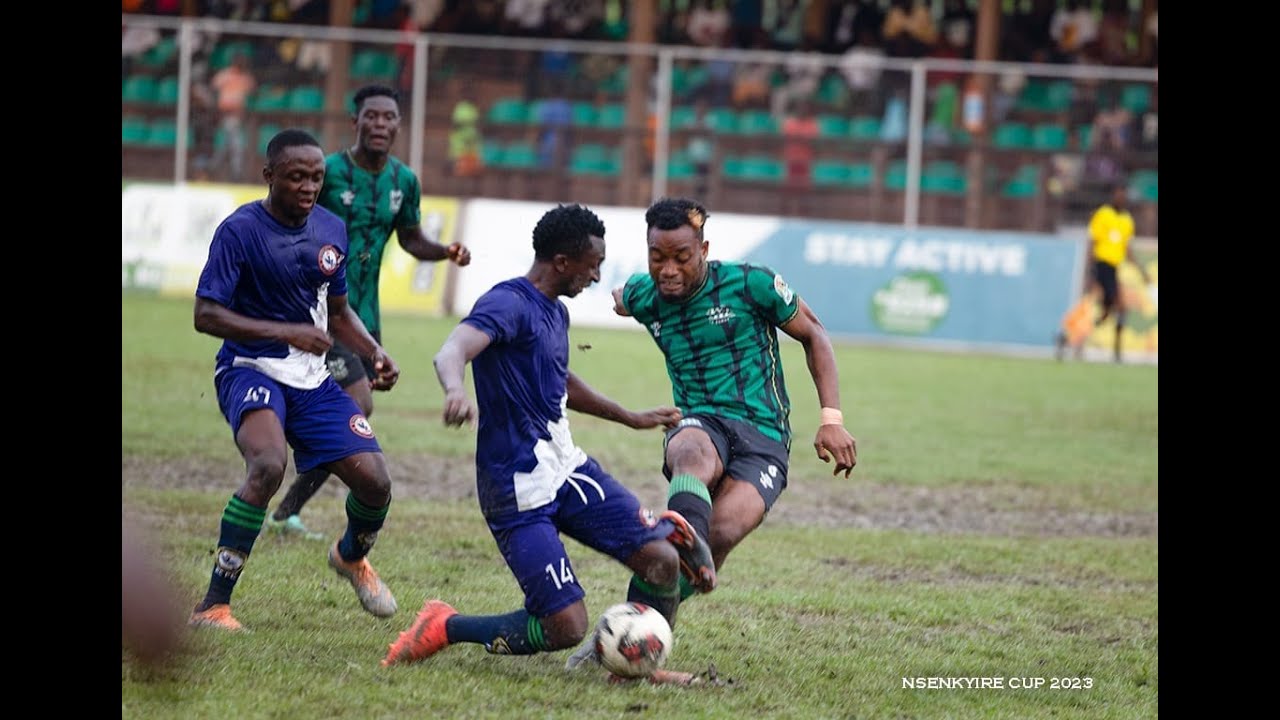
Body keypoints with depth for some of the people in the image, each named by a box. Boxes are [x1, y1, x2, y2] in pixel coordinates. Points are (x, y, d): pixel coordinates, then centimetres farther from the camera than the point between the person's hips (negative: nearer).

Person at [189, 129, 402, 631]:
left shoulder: (332, 231, 5)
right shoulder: (241, 230, -14)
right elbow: (206, 315, -16)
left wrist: (374, 353, 1)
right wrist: (287, 332, -23)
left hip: (312, 379, 6)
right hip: (250, 369, -6)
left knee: (374, 481, -3)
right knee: (269, 464, -34)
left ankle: (351, 555, 36)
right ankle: (213, 606, -26)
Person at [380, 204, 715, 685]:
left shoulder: (556, 312, 12)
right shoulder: (509, 304, -17)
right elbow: (452, 352, -36)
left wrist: (631, 418, 39)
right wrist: (456, 392, -59)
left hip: (567, 468, 9)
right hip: (518, 491, -9)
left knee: (662, 561, -7)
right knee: (567, 629, -13)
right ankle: (443, 629, 5)